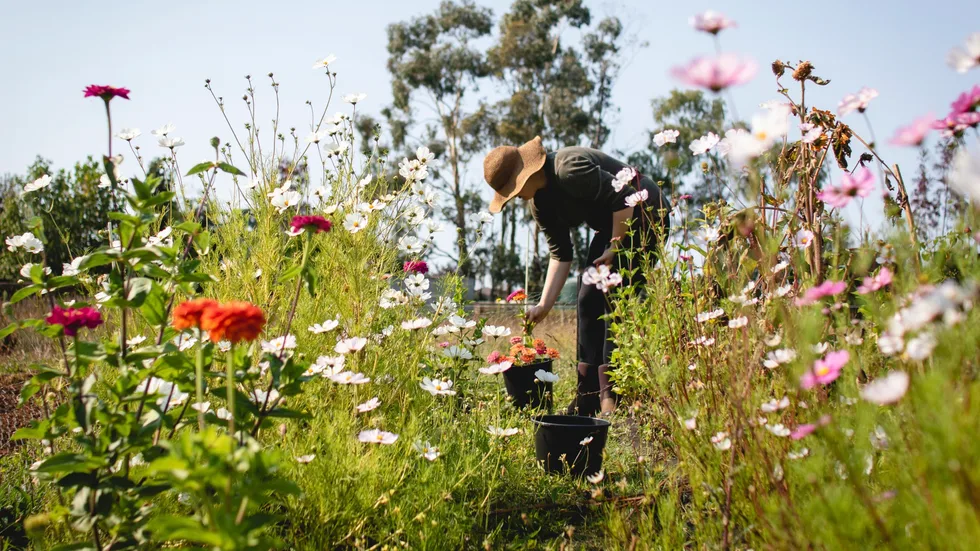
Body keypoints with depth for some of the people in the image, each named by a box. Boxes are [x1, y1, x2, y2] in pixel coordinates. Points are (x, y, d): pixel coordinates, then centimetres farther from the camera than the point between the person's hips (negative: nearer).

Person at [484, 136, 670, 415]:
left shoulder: (570, 168, -28)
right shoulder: (540, 203, 1)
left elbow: (623, 198, -29)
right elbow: (560, 255, 3)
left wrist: (615, 247, -20)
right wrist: (544, 304, -3)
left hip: (644, 214, -10)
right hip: (611, 227, 10)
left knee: (614, 300, -15)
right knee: (588, 301, 5)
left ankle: (612, 398, -9)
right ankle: (587, 402, 10)